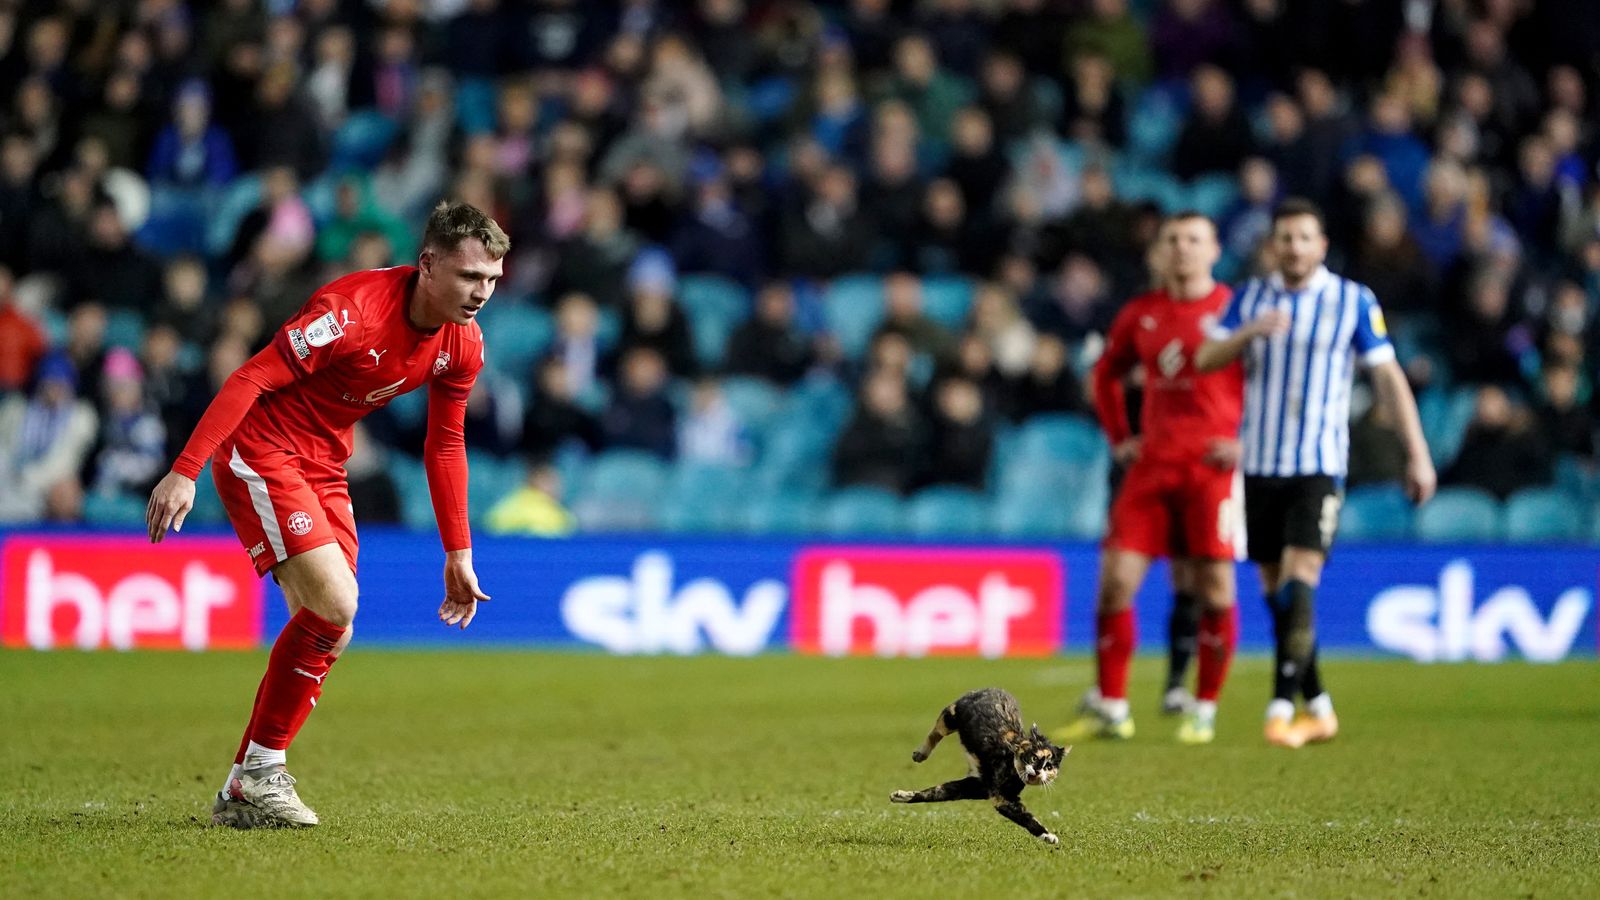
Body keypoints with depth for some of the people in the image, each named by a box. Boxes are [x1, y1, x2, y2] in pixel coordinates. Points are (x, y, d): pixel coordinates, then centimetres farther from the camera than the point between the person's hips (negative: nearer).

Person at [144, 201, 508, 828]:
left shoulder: (464, 343, -3)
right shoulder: (354, 308, -27)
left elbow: (445, 443, 11)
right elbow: (252, 378, -26)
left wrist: (458, 554, 10)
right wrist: (184, 471, -31)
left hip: (323, 465, 8)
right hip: (259, 452, -8)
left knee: (326, 627, 3)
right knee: (334, 605, -19)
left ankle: (243, 792, 13)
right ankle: (258, 770, -5)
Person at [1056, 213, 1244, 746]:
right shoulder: (1140, 315, 12)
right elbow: (1105, 375, 28)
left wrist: (1250, 440, -9)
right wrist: (1118, 437, 17)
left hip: (1212, 465, -4)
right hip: (1151, 463, 4)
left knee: (1214, 587, -4)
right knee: (1116, 579, -3)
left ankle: (1205, 712, 8)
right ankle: (1111, 710, 3)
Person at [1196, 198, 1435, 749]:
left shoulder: (1354, 301, -1)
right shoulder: (1250, 297, 8)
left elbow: (1389, 377, 0)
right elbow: (1206, 360, -1)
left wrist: (1417, 455, -4)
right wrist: (1252, 331, -20)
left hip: (1319, 466, -4)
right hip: (1259, 466, 4)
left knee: (1299, 584, -18)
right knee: (1276, 593, 8)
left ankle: (1282, 709, -19)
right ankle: (1318, 709, 20)